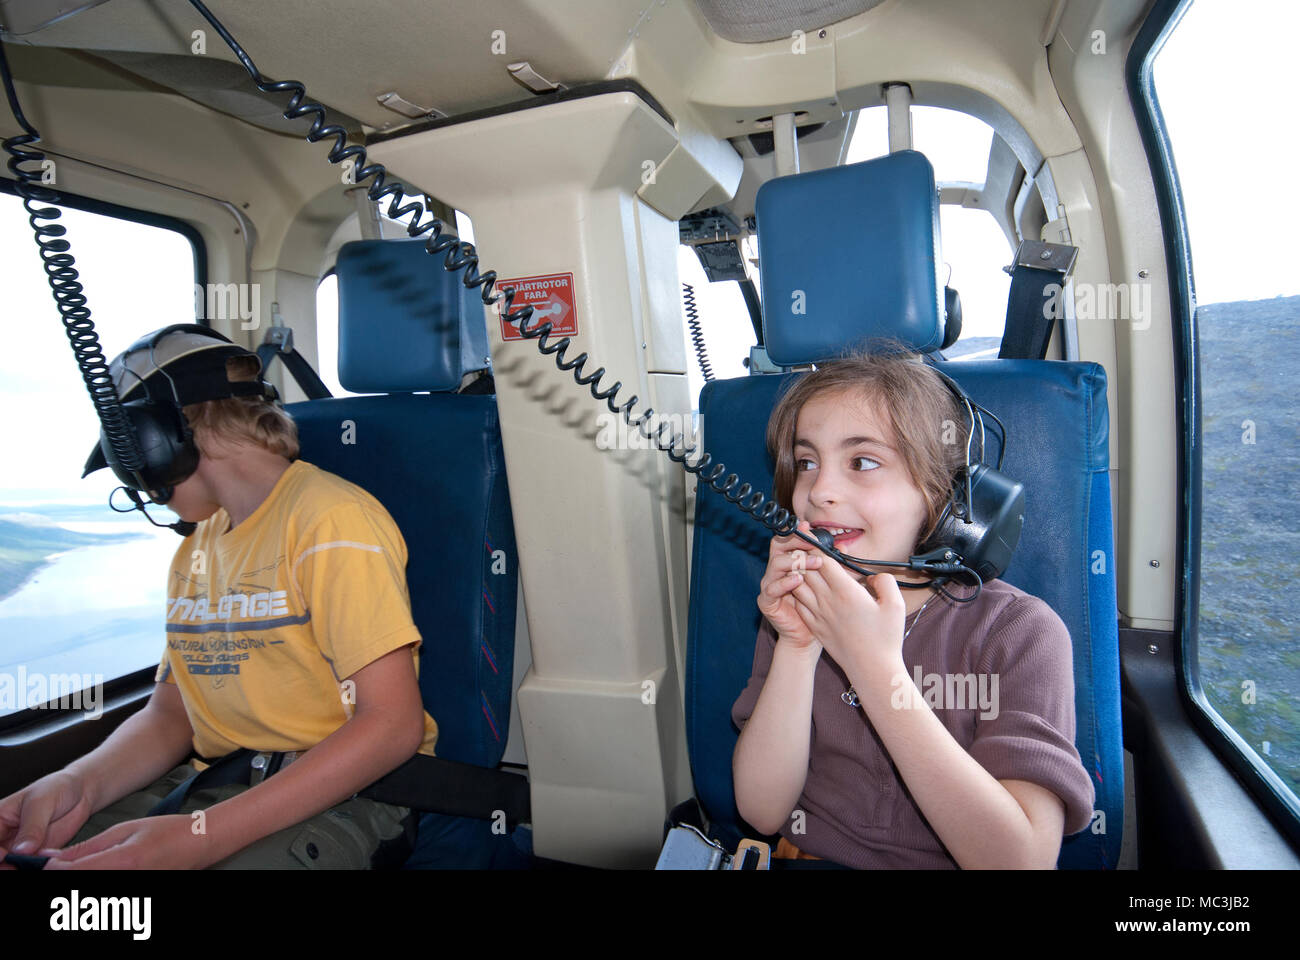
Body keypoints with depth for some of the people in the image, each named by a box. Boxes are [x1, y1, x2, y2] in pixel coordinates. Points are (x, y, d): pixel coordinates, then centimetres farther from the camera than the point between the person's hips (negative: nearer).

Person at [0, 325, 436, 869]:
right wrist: (79, 782, -10)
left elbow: (394, 723, -21)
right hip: (217, 788, 8)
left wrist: (201, 835, -26)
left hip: (340, 793, -7)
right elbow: (170, 712, 12)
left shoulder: (331, 517, -14)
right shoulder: (196, 544, 15)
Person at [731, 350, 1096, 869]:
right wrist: (797, 649, -17)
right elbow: (761, 812, -6)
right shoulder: (794, 612, 0)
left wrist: (875, 666, -23)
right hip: (807, 858, 2)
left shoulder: (1020, 630, -9)